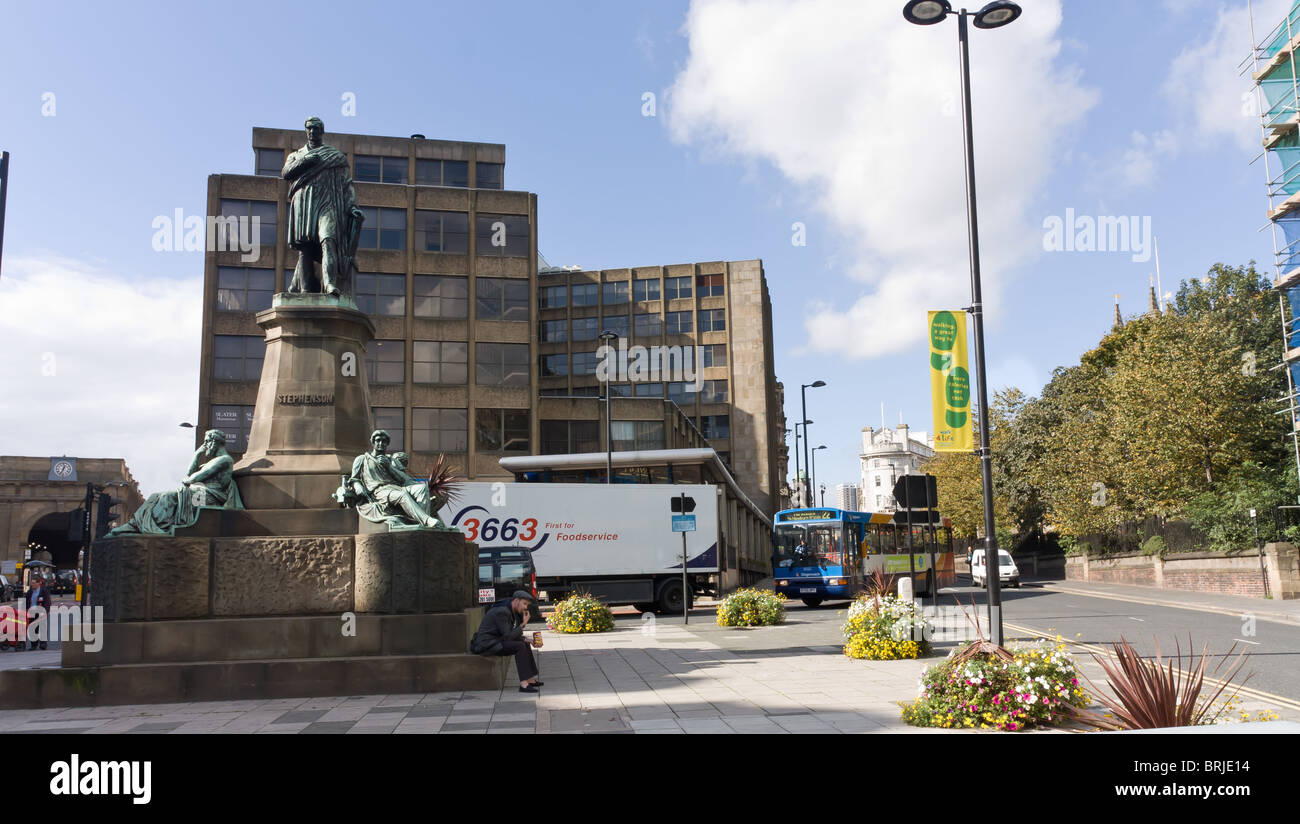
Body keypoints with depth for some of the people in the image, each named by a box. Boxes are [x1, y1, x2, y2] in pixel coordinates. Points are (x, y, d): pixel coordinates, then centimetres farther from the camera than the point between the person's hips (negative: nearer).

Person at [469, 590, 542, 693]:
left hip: (494, 642, 11)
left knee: (526, 644, 12)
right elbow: (507, 637, -23)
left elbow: (514, 635, 15)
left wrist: (526, 640, -1)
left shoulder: (511, 611, 10)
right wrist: (523, 624, -16)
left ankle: (530, 679, 12)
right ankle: (523, 684, -25)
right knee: (520, 646, -23)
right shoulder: (502, 612, -21)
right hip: (487, 645, -10)